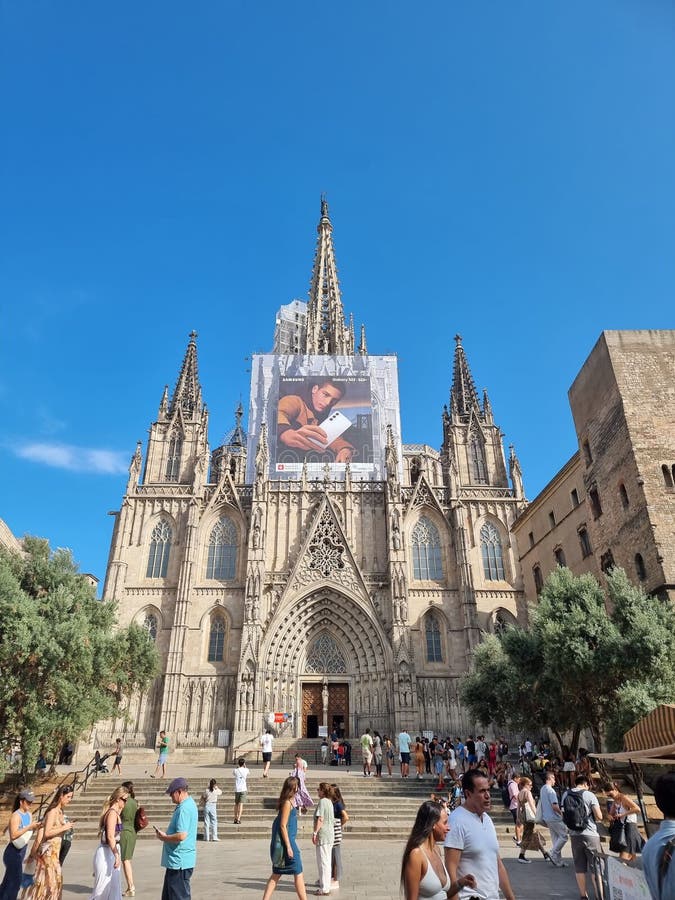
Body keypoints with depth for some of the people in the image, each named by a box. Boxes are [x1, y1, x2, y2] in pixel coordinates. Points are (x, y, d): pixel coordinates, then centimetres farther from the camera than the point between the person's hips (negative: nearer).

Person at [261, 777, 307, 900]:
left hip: (279, 842, 9)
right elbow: (283, 826, -20)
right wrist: (289, 847, -19)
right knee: (298, 873, 2)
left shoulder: (289, 802, 10)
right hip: (286, 841, -9)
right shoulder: (287, 803, -17)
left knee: (276, 874, 14)